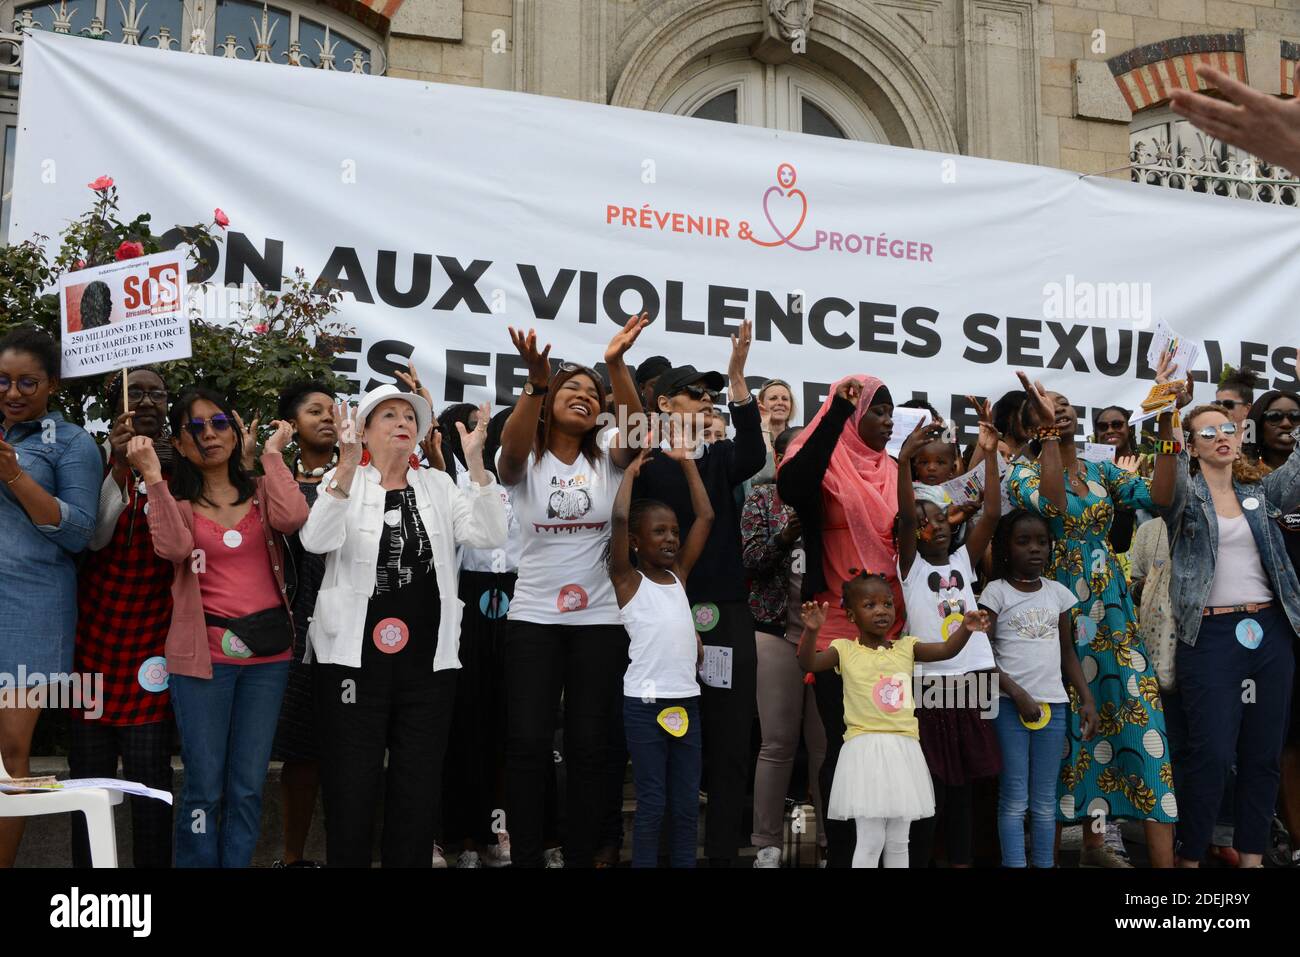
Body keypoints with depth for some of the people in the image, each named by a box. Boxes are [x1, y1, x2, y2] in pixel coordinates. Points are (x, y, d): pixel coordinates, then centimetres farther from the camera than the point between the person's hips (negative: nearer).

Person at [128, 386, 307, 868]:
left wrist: (272, 454, -6)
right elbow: (174, 547, -16)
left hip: (268, 651, 2)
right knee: (205, 786, 0)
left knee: (248, 787, 6)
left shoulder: (261, 491, 9)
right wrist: (153, 477, -15)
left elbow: (292, 519, -14)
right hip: (203, 652, -2)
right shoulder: (176, 501, 6)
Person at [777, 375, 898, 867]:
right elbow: (791, 486, -28)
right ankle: (840, 850, 9)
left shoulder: (892, 471, 14)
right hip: (838, 625, -5)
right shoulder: (827, 464, -4)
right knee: (843, 742, -2)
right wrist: (837, 411, -29)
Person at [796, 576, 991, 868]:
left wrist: (965, 628, -21)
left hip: (903, 750, 4)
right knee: (870, 841, -4)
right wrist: (811, 630, -31)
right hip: (865, 750, -4)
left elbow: (946, 650, -2)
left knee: (898, 842, 12)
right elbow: (807, 664, -14)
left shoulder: (906, 647, 9)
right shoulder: (844, 650, -1)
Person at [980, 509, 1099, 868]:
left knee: (1045, 799, 9)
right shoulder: (996, 592, -3)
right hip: (1010, 704, -4)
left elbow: (1068, 652, 14)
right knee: (1014, 798, -1)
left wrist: (1086, 699, 5)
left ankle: (1046, 863, 16)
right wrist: (1018, 694, -15)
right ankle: (1014, 864, 3)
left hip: (1053, 704, 4)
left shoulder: (1057, 592, 10)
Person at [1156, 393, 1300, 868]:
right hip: (1211, 634, -4)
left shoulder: (1260, 491, 13)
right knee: (1211, 754, -6)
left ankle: (1251, 856, 18)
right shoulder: (1184, 495, 2)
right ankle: (1190, 855, 7)